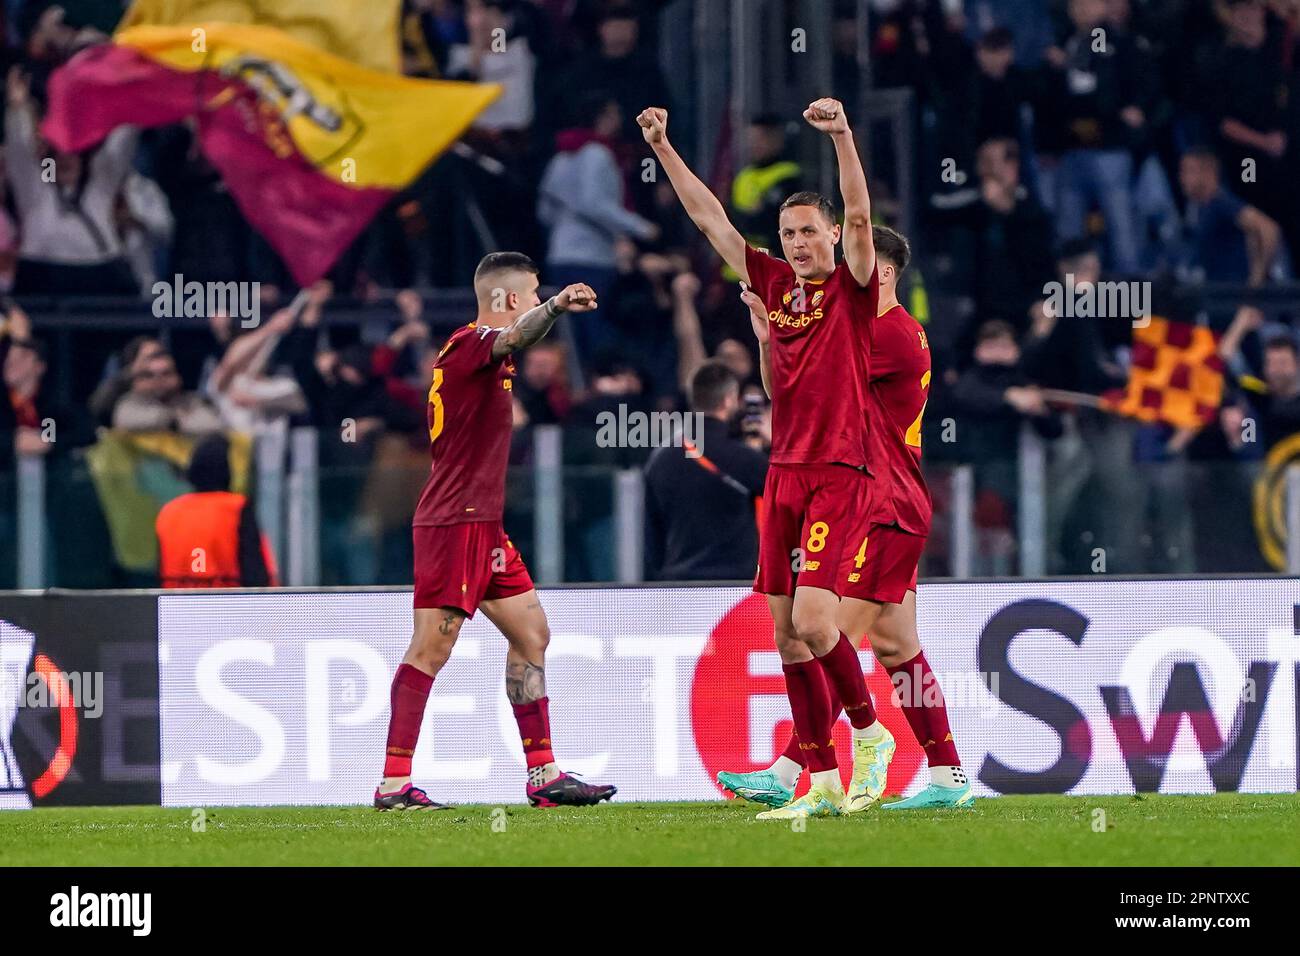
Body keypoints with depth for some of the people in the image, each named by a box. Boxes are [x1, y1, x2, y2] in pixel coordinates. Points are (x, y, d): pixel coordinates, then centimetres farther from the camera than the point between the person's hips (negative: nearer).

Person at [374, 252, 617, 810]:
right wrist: (555, 307, -53)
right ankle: (393, 784, -11)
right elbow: (514, 337, -37)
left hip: (482, 523, 11)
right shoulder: (472, 344, -13)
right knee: (432, 649, -11)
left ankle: (542, 775, 15)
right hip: (456, 520, -11)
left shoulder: (474, 349, 16)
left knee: (531, 634, 12)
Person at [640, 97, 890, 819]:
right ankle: (824, 784, 7)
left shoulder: (852, 290, -2)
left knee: (811, 618, -19)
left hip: (839, 475, -7)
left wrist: (842, 136, -31)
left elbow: (860, 219, -18)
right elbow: (711, 220, 15)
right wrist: (663, 149, 9)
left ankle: (868, 733, 4)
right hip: (784, 474, 7)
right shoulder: (776, 284, 13)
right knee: (787, 634, 3)